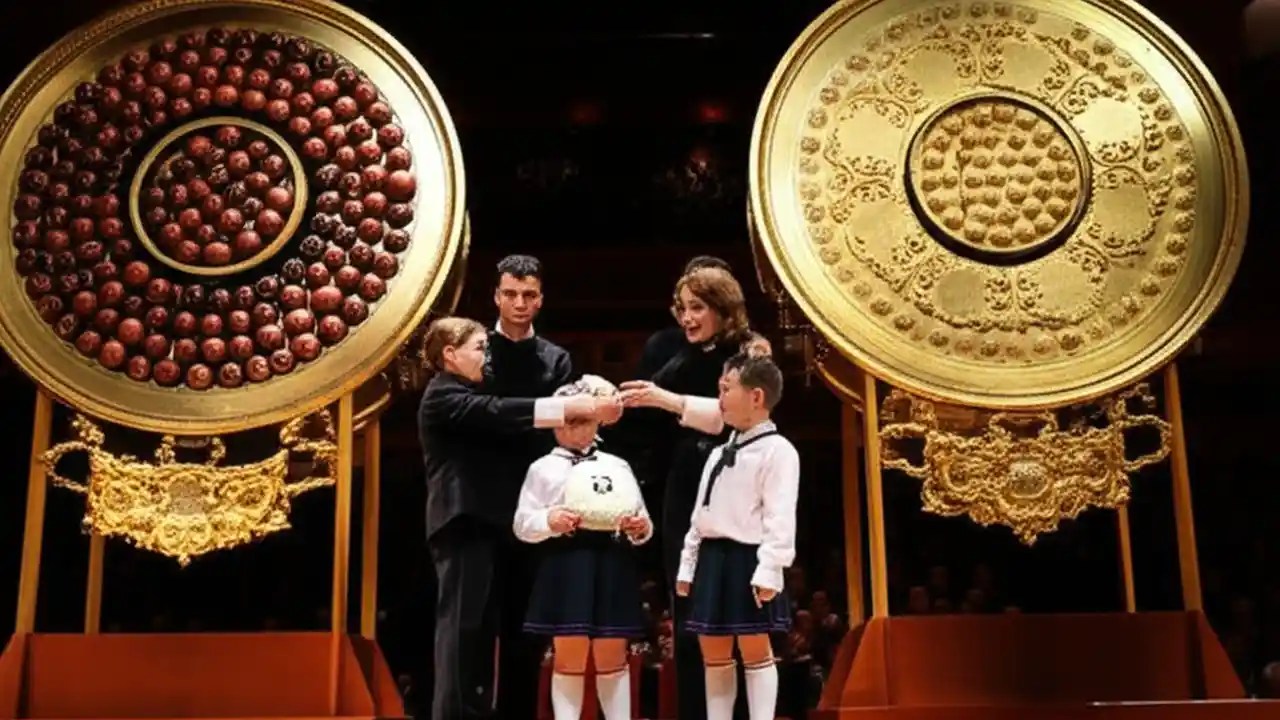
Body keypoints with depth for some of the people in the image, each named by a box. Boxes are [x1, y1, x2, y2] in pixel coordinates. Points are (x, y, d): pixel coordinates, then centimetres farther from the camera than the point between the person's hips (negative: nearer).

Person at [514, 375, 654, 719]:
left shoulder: (618, 466, 16)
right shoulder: (543, 468, 8)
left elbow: (641, 522, 15)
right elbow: (521, 524, 4)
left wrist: (641, 528, -7)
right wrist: (549, 521, -15)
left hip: (612, 564, 2)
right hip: (566, 564, -2)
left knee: (612, 656, 7)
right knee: (569, 655, 1)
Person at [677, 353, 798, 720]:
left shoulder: (777, 449, -9)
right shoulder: (720, 452, 17)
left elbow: (780, 516, -17)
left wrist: (769, 571, -23)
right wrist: (688, 564, 15)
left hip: (746, 558, -8)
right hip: (712, 557, 8)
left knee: (754, 649, -1)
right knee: (713, 652, 11)